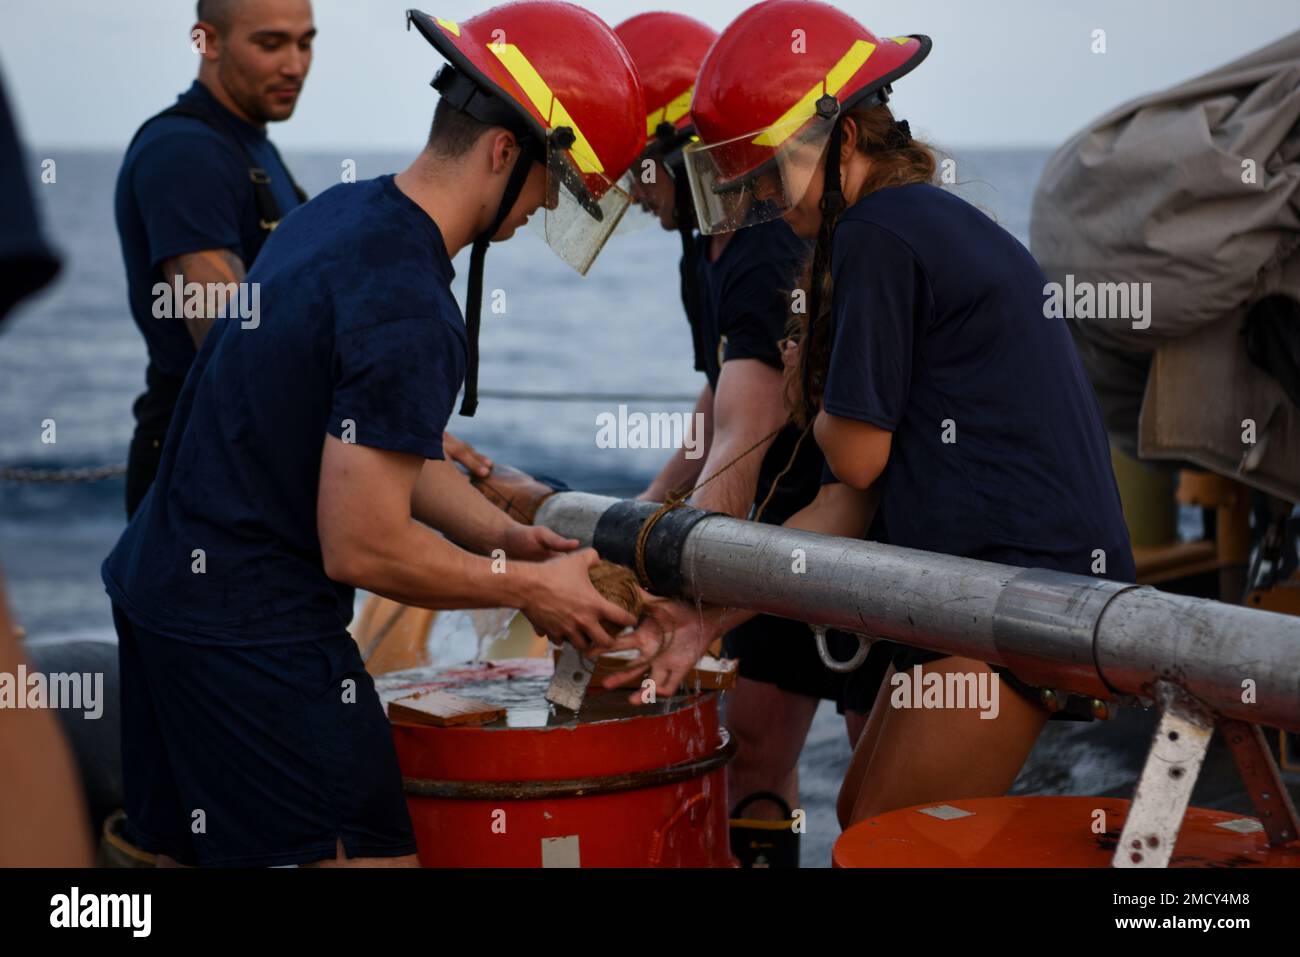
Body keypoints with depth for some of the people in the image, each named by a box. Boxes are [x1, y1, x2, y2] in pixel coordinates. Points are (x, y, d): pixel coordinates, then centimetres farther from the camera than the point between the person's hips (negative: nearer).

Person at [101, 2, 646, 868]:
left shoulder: (341, 212, 8)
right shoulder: (408, 311, -23)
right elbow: (363, 549, -22)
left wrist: (507, 536, 8)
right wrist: (529, 587, -9)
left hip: (162, 583, 10)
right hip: (253, 635, -10)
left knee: (193, 853, 17)